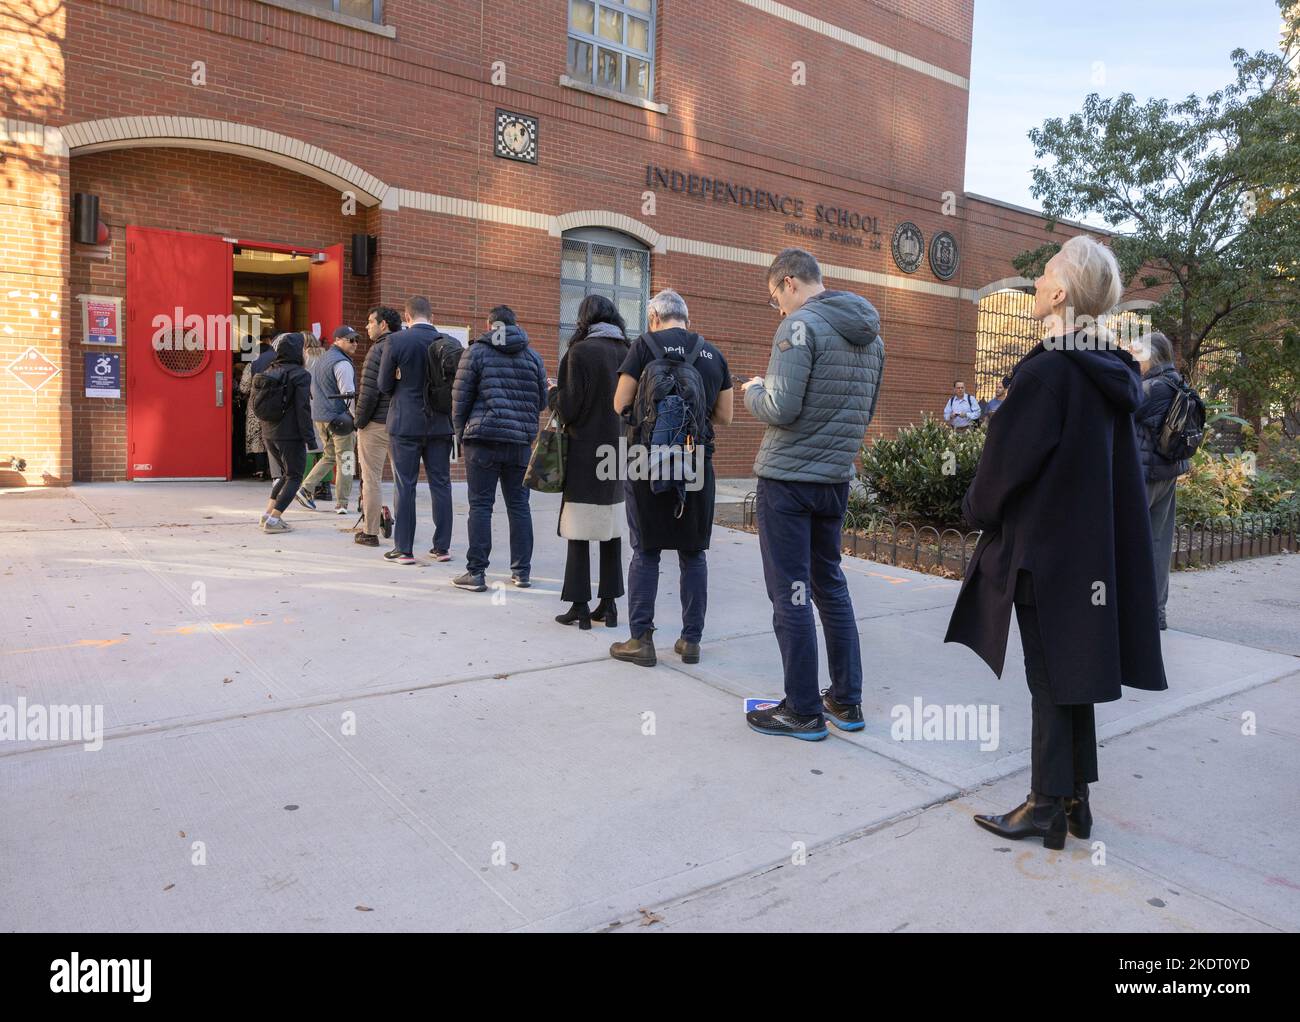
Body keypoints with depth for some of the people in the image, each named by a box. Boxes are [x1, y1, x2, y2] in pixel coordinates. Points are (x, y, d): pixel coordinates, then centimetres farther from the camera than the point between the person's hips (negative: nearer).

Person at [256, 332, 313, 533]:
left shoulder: (269, 371, 10)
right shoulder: (300, 374, -12)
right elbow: (303, 408, -17)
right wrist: (308, 437, -14)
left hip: (268, 433, 7)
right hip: (290, 435, -7)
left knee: (285, 473, 23)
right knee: (294, 477, 4)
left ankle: (268, 512, 18)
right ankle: (273, 519, -3)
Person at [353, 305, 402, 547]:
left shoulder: (377, 350, -10)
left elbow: (369, 392, -15)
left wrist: (359, 422, -5)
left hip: (376, 424, -6)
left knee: (372, 478, 0)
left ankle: (370, 532, 4)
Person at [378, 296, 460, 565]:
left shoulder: (396, 341, -8)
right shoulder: (451, 343, -1)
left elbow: (384, 385, -2)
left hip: (405, 424, -3)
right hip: (440, 424, 3)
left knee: (405, 486, 3)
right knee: (440, 485, 9)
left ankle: (403, 549, 7)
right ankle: (442, 547, 15)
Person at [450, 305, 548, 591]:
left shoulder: (477, 350, 0)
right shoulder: (532, 355, 9)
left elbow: (460, 397, -1)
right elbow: (542, 401, 10)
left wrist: (461, 431, 10)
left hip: (483, 439, -3)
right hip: (521, 441, 3)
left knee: (480, 505, 1)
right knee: (519, 505, 10)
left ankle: (476, 573, 2)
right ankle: (522, 571, 15)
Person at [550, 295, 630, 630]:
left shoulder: (580, 352, -10)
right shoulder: (627, 353, 4)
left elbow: (569, 409, -12)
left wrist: (554, 394, 7)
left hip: (585, 454, -5)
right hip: (618, 454, 5)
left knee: (579, 533, 2)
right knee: (611, 532, 10)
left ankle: (580, 606, 5)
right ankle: (609, 604, 15)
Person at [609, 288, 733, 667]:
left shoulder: (645, 345, -2)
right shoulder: (713, 354, 9)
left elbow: (621, 405, -3)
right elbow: (724, 416, 12)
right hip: (697, 462, 3)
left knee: (645, 551, 4)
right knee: (693, 553, 10)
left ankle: (641, 639, 7)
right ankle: (691, 640, 15)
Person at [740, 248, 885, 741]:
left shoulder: (801, 325, -13)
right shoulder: (869, 334, 13)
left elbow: (780, 409, -20)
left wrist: (754, 390, -1)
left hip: (787, 479, -8)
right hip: (836, 479, 8)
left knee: (791, 595, 0)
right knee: (831, 586, 17)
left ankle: (803, 711, 9)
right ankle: (847, 701, 24)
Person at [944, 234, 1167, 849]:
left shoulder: (1047, 369, -18)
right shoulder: (1110, 371, 8)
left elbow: (1009, 457, -16)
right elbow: (1109, 462, 14)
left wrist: (977, 509, 2)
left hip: (1044, 544, -8)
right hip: (1095, 542, 8)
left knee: (1050, 676, 1)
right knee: (1071, 669, 15)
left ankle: (1048, 809, 14)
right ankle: (1075, 799, 25)